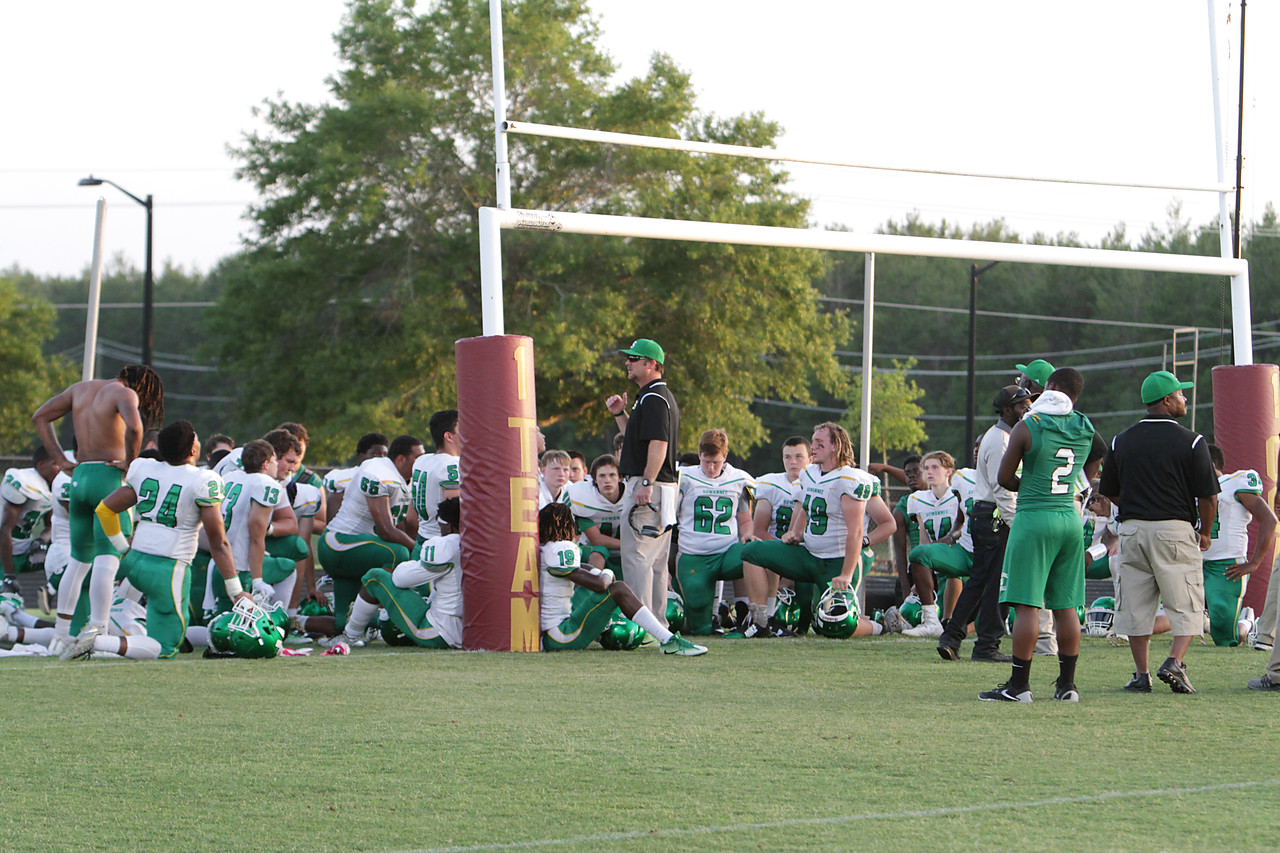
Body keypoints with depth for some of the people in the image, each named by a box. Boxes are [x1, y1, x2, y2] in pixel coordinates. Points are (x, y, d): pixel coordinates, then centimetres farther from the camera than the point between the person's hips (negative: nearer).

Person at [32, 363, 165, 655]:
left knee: (78, 560, 16)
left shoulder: (82, 388, 17)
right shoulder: (124, 393, -5)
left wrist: (61, 460, 16)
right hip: (109, 478, -7)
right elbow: (134, 426, -26)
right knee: (107, 562, -9)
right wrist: (130, 463, -10)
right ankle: (97, 629, -17)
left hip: (79, 477, 7)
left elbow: (40, 417, 22)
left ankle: (61, 634, 17)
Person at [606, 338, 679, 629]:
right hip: (660, 487, 11)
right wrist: (620, 414, 13)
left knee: (636, 555, -12)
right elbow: (637, 437, 28)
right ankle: (657, 621, 15)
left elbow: (658, 444, -23)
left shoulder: (654, 398, -14)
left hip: (648, 487, -11)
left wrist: (647, 484, -26)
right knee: (655, 560, 12)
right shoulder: (654, 396, 19)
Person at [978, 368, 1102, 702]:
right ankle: (1067, 683, 11)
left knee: (1027, 604, -5)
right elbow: (1091, 474, 23)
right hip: (1070, 518, 5)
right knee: (1066, 606, 9)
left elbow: (1005, 478, -2)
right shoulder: (1085, 431, 7)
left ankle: (1019, 684, -6)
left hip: (1034, 518, -5)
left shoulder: (1027, 428, -8)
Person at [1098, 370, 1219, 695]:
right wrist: (1204, 532, 9)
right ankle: (1174, 662, -13)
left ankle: (1141, 675, 7)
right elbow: (1208, 495, -6)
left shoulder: (1121, 442, 5)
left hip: (1133, 530, 3)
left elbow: (1109, 491, 11)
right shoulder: (1191, 442, -6)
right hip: (1176, 530, -3)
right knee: (1186, 606, 4)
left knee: (1136, 606, 8)